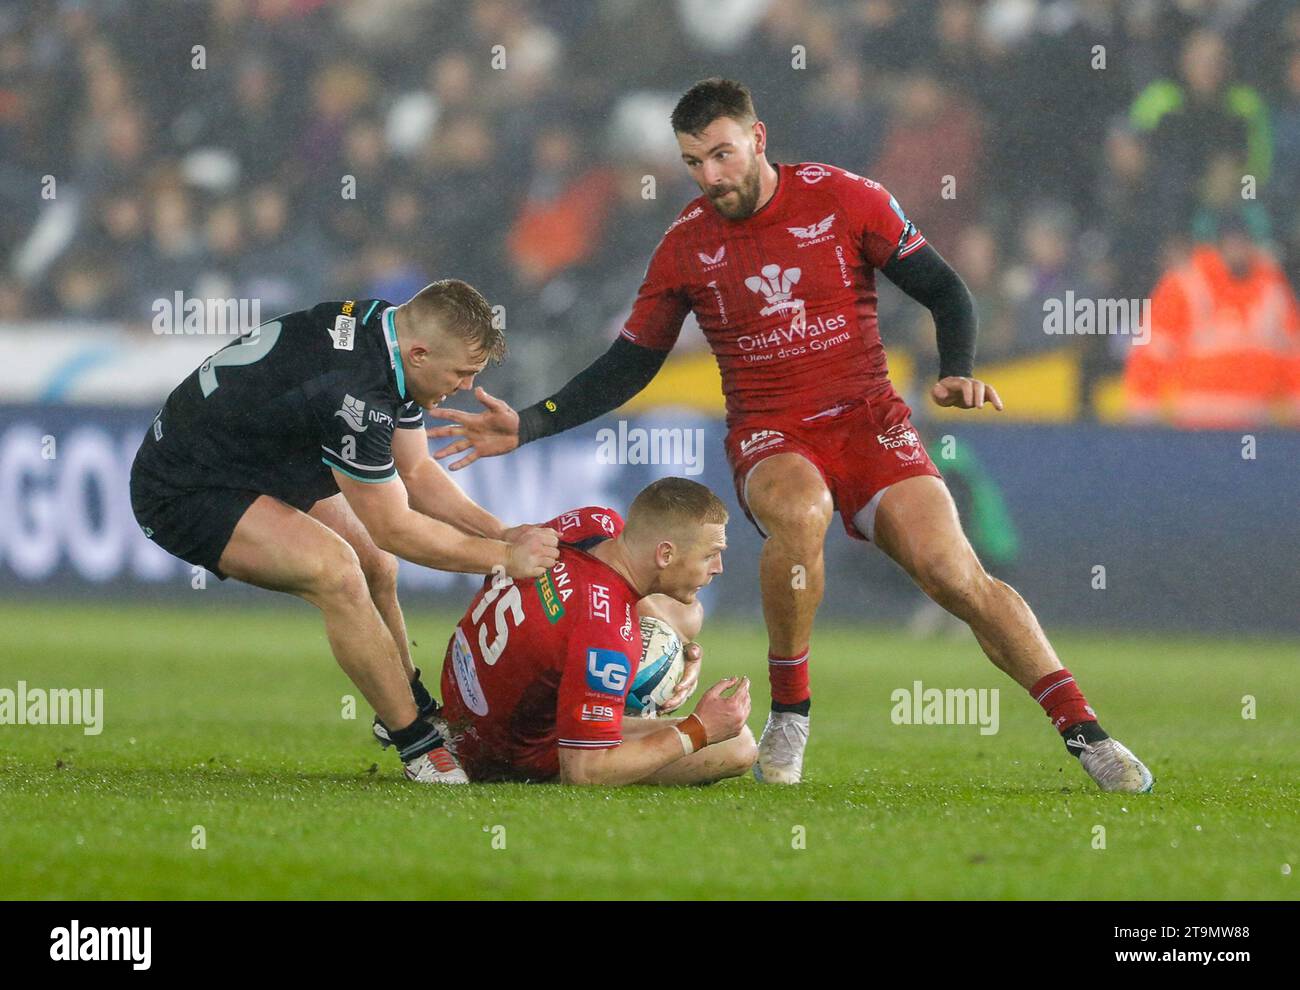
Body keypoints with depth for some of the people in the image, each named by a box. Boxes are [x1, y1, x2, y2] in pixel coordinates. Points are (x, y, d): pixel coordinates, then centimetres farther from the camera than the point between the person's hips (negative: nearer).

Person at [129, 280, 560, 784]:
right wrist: (505, 557, -14)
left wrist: (498, 531, -4)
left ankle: (412, 710, 33)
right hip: (182, 492, -10)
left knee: (375, 565, 14)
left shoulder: (390, 329, -5)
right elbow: (394, 528, -22)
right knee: (337, 570, -26)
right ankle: (419, 745, -14)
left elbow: (415, 471, 8)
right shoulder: (352, 392, -34)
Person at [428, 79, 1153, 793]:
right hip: (769, 436, 0)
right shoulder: (686, 245, 3)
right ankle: (789, 715, -19)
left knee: (954, 572, -20)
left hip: (868, 419, 0)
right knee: (799, 514, -36)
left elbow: (944, 290, 3)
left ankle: (1085, 732, -13)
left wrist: (958, 374, -15)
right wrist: (526, 426, 3)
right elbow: (629, 365, 12)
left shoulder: (844, 198, -3)